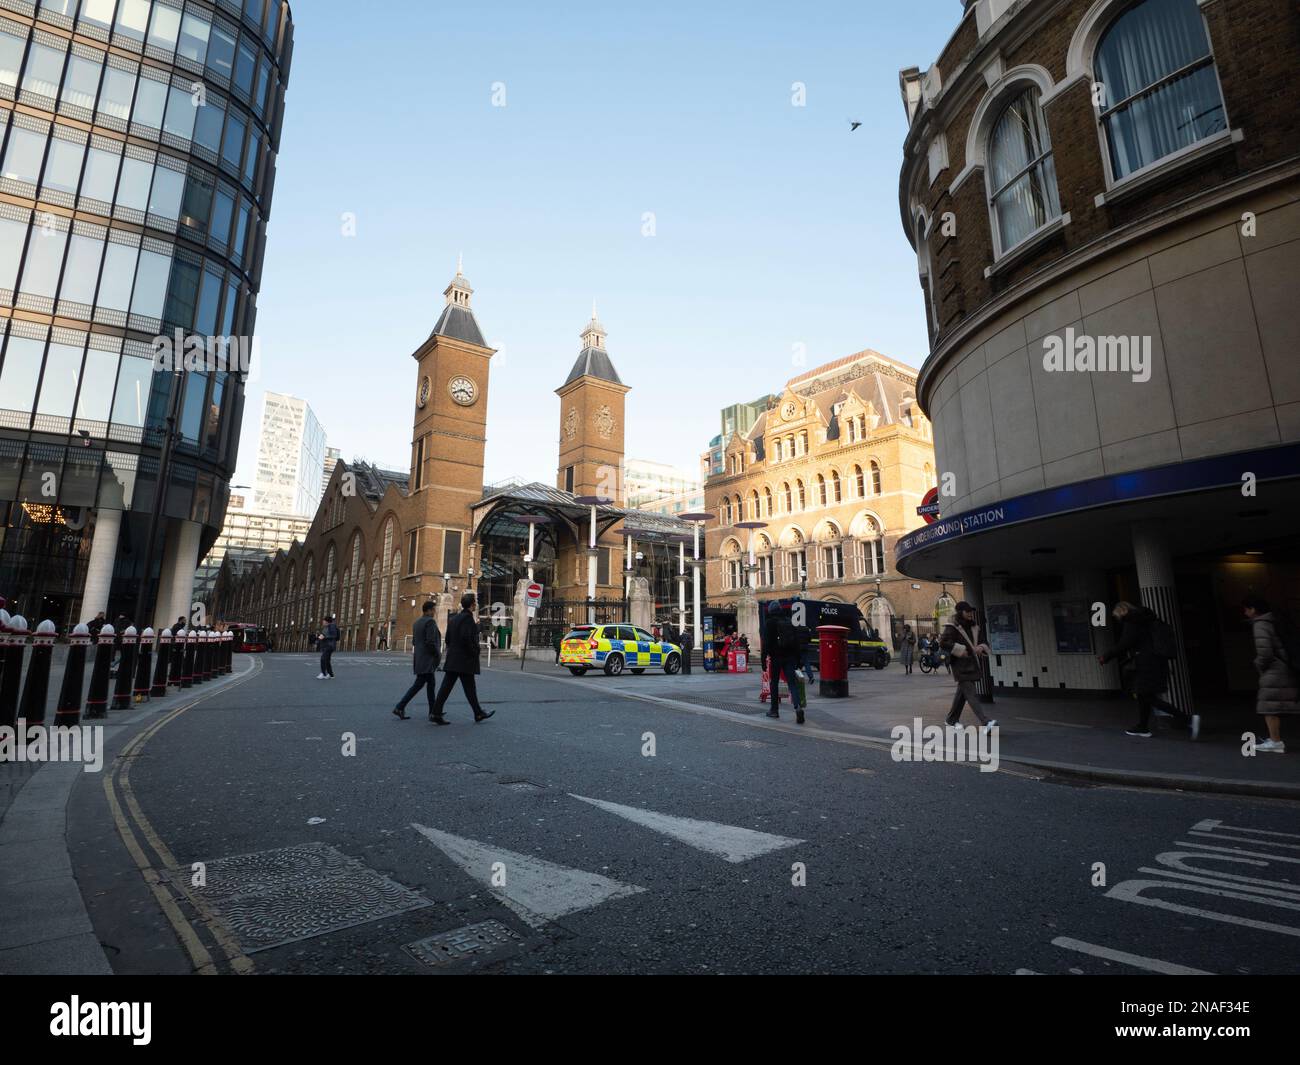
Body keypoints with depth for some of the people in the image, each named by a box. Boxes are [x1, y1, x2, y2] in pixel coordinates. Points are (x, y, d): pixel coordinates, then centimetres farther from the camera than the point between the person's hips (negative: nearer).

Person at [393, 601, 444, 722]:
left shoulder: (417, 621, 13)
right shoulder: (430, 621, -14)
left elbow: (414, 641, 16)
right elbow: (430, 642, -21)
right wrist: (438, 654, -8)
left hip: (419, 657, 9)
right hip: (427, 659, -9)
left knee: (430, 684, 11)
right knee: (419, 684, -4)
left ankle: (433, 712, 14)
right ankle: (400, 707, -3)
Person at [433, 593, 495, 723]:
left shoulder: (454, 619, 14)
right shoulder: (468, 617, -14)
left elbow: (448, 639, 15)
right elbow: (466, 637, -23)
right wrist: (474, 652, -12)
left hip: (452, 659, 8)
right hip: (465, 660, -8)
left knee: (446, 687, 6)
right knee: (469, 688, 2)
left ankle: (435, 713, 2)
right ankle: (478, 713, 12)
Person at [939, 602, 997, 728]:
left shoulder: (974, 627, 14)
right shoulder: (952, 627, -8)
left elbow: (983, 641, 18)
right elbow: (943, 643, -19)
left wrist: (981, 647, -6)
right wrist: (962, 651, -19)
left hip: (972, 665, 8)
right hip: (960, 666, -8)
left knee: (962, 693, 14)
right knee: (971, 693, -14)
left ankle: (952, 718, 27)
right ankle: (985, 722, -21)